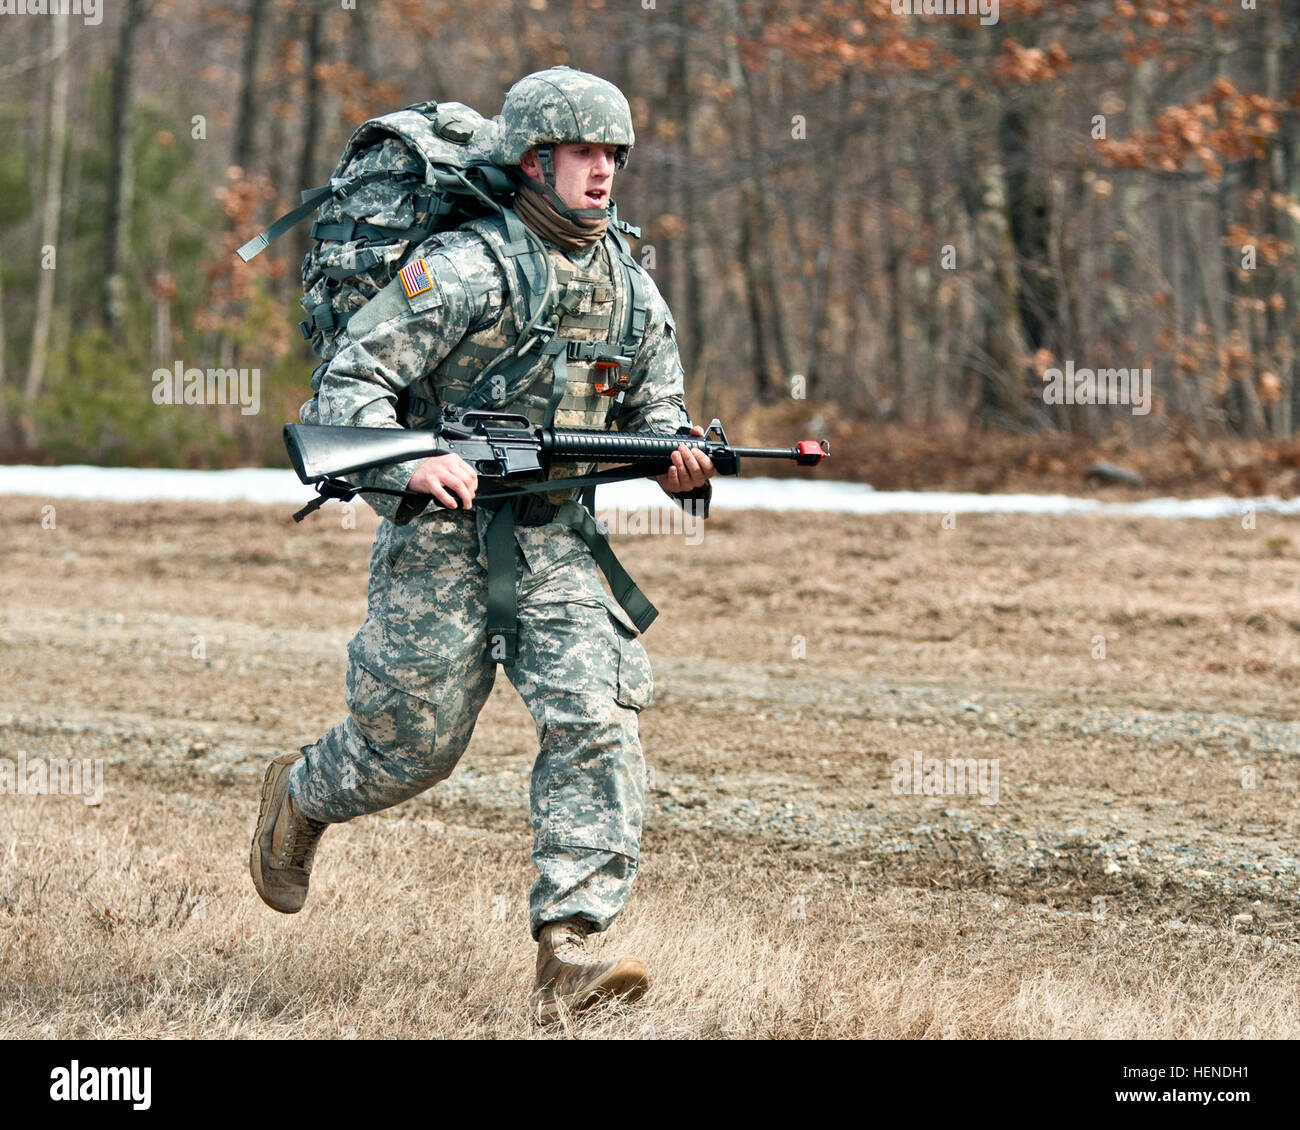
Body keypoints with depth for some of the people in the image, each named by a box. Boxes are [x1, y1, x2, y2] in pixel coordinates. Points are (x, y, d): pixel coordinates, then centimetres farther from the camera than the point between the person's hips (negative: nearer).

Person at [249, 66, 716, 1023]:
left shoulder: (631, 287, 7)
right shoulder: (464, 269, -13)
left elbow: (654, 405, 19)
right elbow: (348, 387, -14)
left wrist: (679, 458, -5)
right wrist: (414, 463, -31)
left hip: (557, 539, 5)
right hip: (443, 533, -5)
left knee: (596, 724, -14)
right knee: (410, 746, 6)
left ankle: (568, 956, -18)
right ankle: (299, 797, 41)